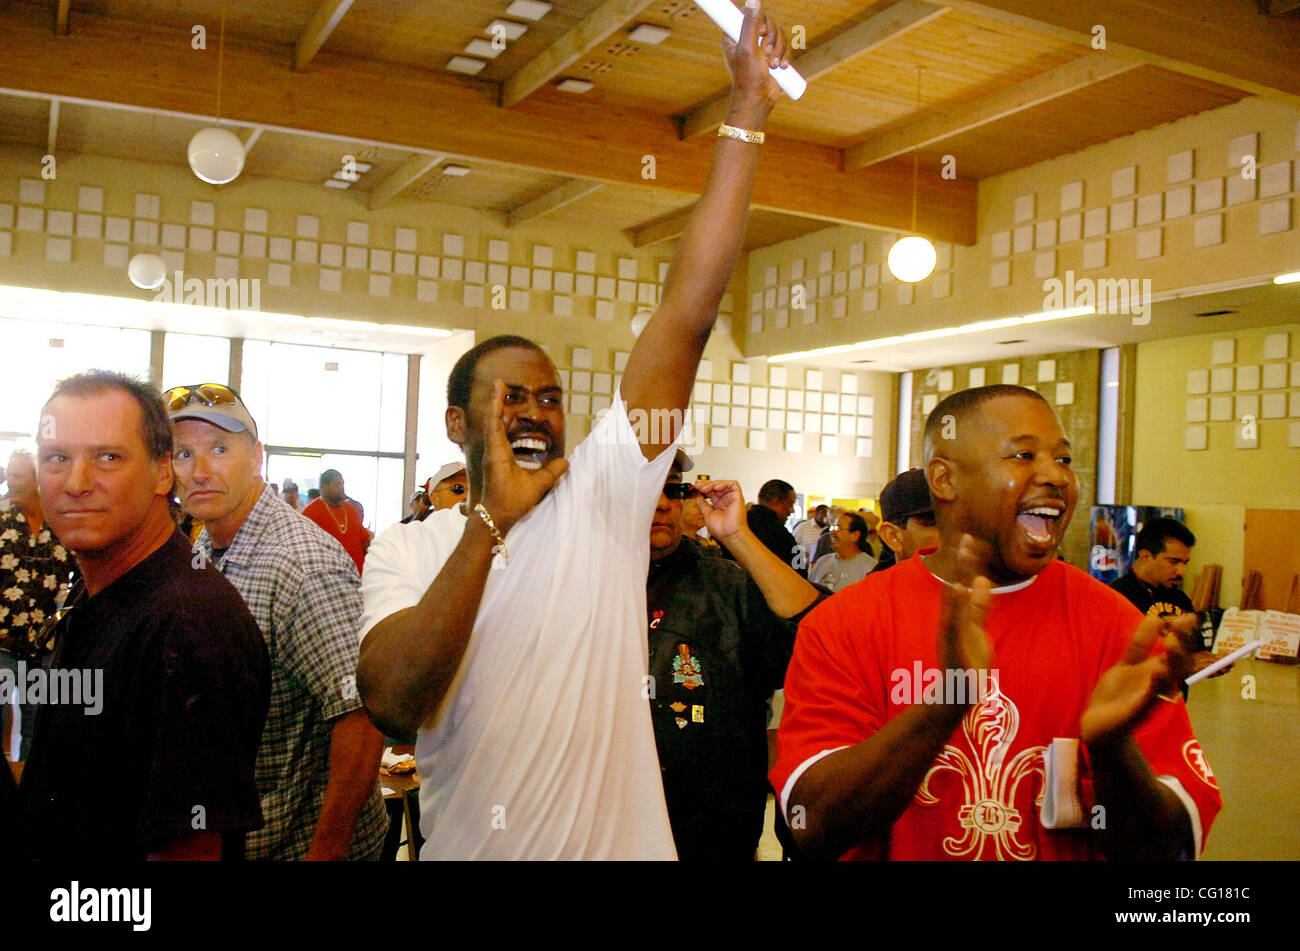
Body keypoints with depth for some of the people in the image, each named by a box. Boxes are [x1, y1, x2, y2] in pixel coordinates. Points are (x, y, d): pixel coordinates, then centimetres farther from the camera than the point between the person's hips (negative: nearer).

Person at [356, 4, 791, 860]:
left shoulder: (602, 496, -6)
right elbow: (392, 702, -22)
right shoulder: (407, 548, -4)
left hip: (623, 843, 1)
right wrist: (491, 520, -28)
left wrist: (749, 110, -14)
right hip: (467, 844, 0)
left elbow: (690, 312, -12)